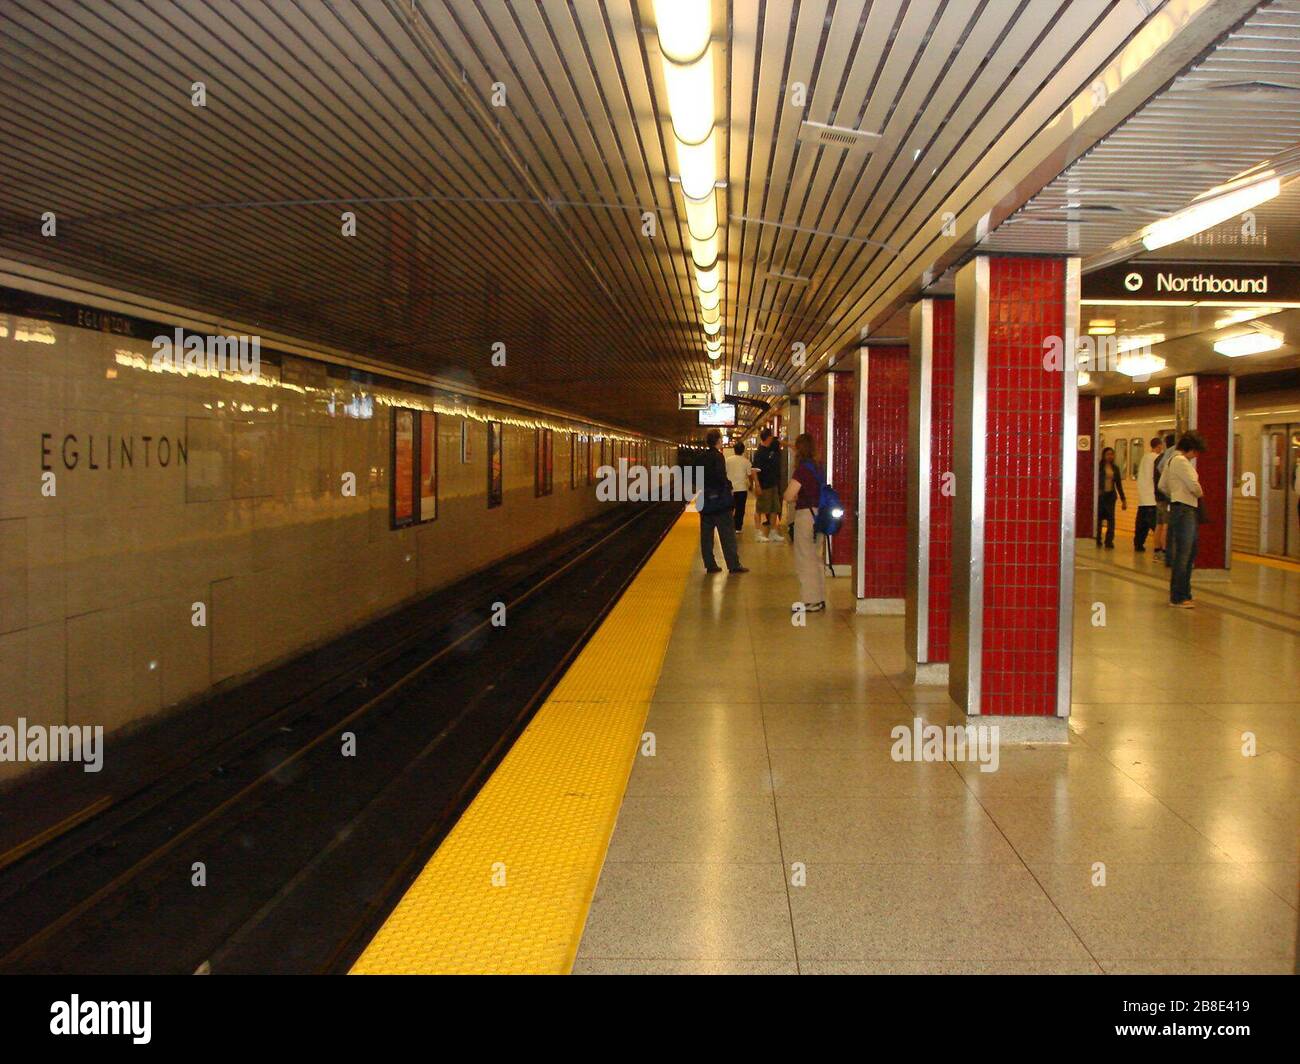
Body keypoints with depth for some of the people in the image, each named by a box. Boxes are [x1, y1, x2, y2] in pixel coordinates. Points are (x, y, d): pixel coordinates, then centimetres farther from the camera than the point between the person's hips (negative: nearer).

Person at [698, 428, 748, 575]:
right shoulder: (717, 456, -14)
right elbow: (721, 477, -22)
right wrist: (728, 485, -5)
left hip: (705, 501, 7)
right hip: (719, 501, -7)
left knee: (706, 534, 9)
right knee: (727, 534, -2)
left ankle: (710, 564, 11)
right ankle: (733, 565, 0)